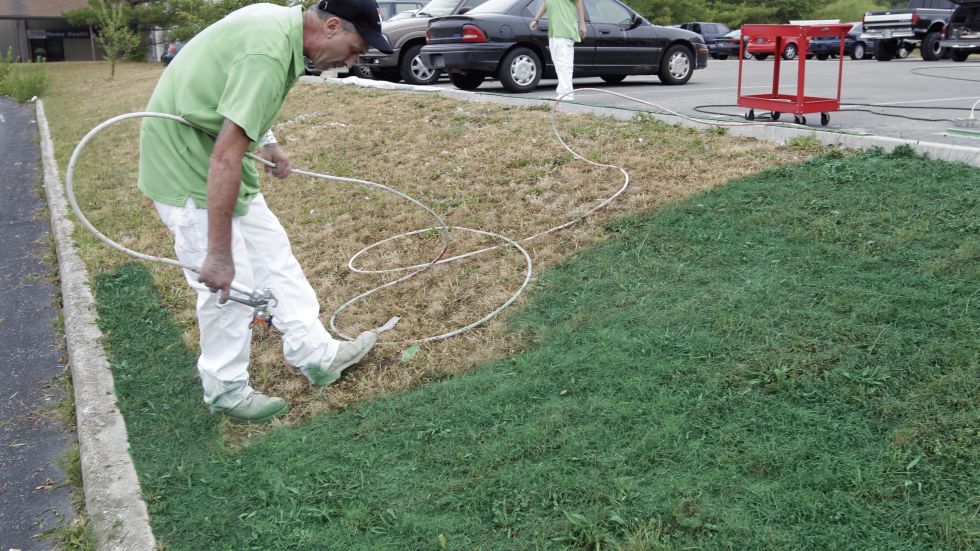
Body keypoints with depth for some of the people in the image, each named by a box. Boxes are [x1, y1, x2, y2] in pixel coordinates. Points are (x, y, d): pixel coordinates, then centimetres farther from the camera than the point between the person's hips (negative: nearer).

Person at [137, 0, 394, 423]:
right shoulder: (268, 54, -29)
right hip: (187, 164, -10)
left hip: (212, 150, 10)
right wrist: (218, 254, -30)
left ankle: (315, 355, 22)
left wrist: (265, 141, 13)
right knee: (230, 283, -4)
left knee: (273, 254, 13)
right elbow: (225, 157, -33)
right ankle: (226, 391, 15)